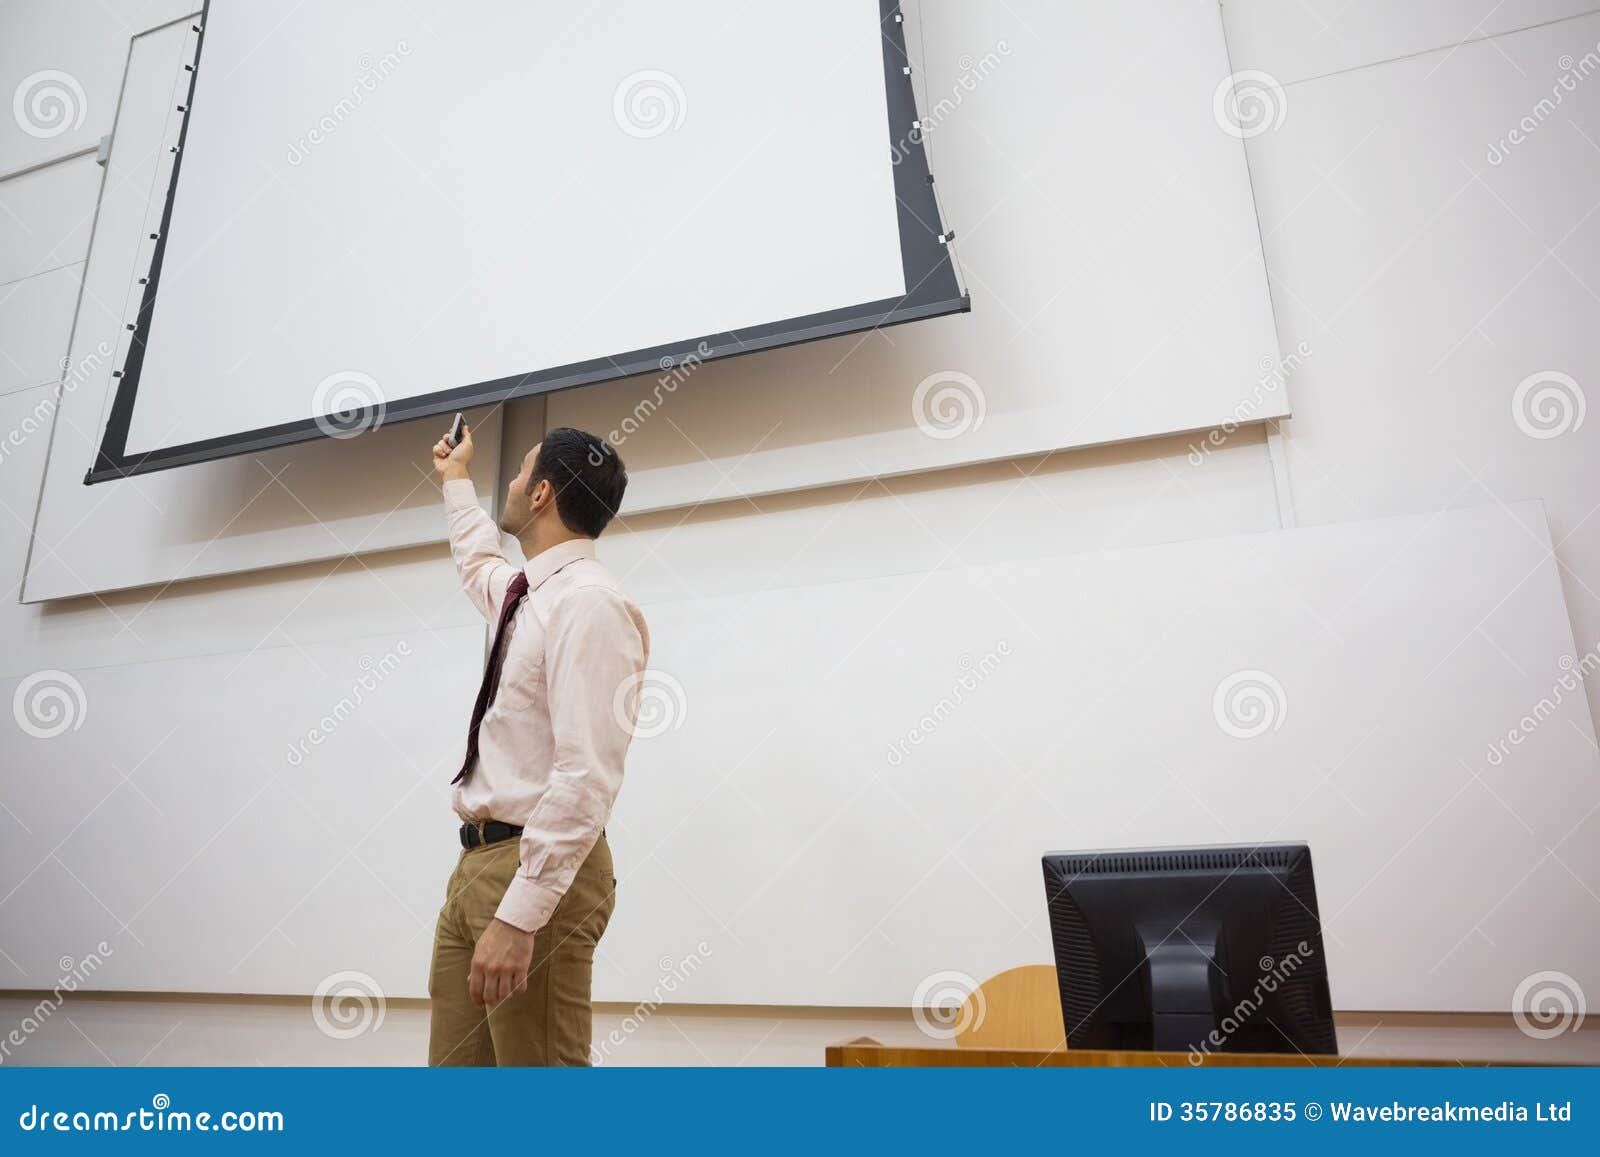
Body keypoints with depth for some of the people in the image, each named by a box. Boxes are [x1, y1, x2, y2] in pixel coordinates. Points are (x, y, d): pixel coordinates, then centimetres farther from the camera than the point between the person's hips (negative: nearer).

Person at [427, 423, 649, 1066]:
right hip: (476, 862, 9)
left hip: (538, 869, -9)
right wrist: (455, 478, 51)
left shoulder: (590, 603, -16)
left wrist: (519, 916, -26)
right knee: (455, 1063, 13)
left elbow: (585, 778, -23)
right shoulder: (526, 594, 13)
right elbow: (477, 562, 40)